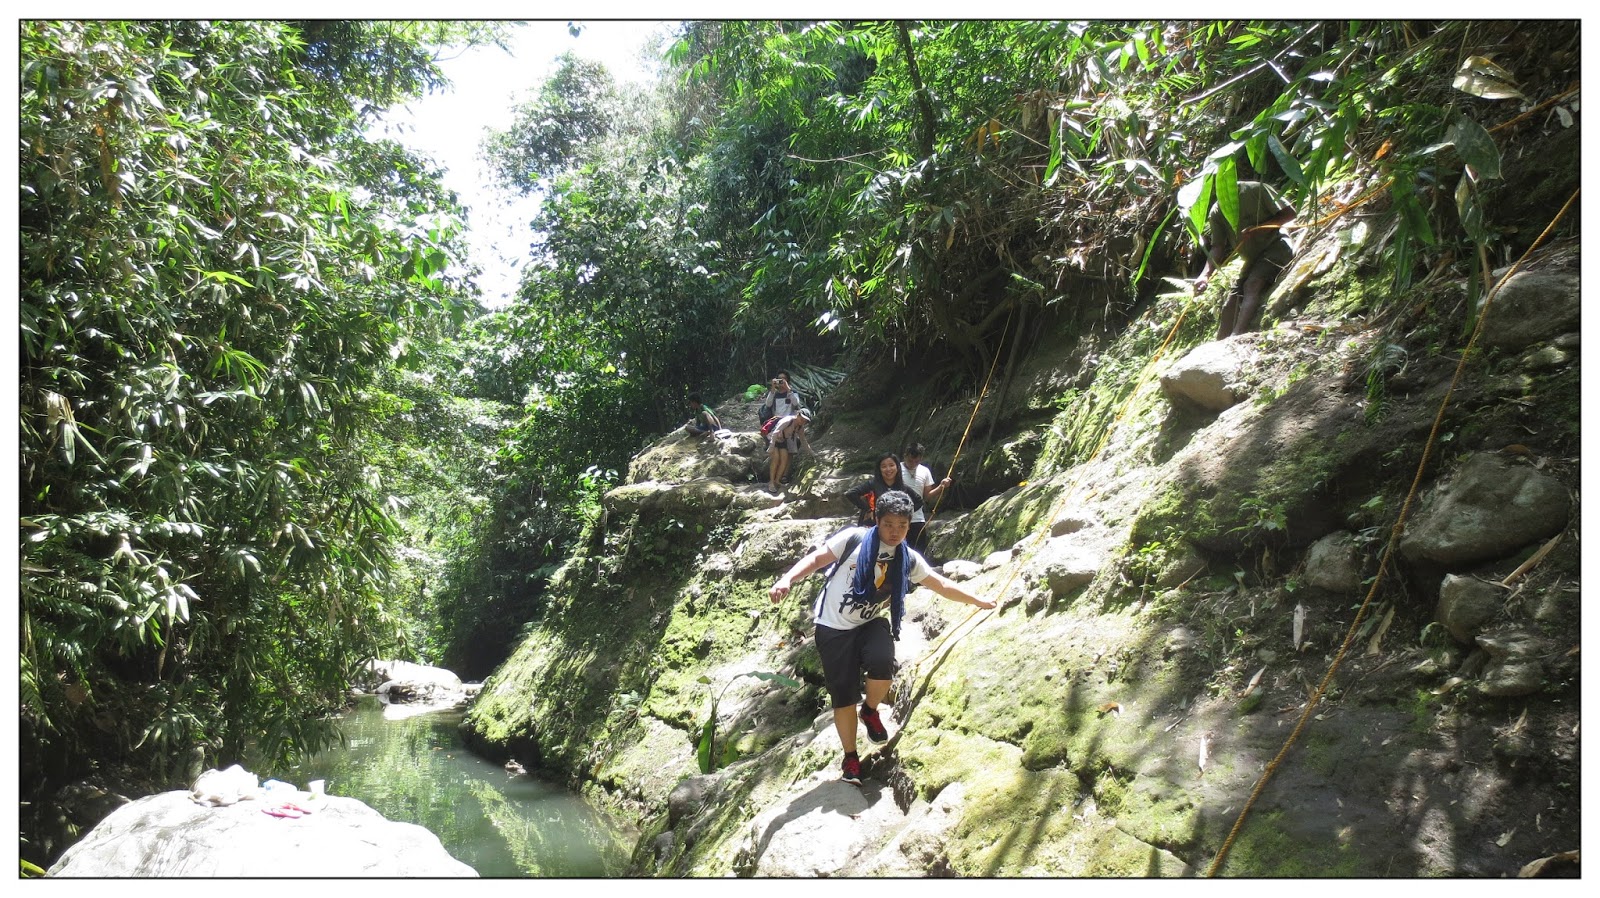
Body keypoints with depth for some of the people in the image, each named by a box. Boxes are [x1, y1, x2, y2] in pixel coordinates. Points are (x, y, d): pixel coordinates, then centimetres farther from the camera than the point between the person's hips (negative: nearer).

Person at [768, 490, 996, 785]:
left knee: (882, 664, -29)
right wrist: (787, 579, -26)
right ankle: (850, 758, 19)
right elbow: (816, 559, -11)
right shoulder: (854, 539, -11)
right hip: (833, 627, -2)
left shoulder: (908, 559, 1)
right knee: (843, 695, -3)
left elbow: (942, 585, 12)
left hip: (871, 624, 3)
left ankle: (871, 711, 3)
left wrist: (979, 601, 18)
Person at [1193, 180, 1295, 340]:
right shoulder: (1217, 212, 3)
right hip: (1253, 259, 7)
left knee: (1252, 284, -30)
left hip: (1275, 247, -7)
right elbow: (1218, 247, -6)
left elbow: (1289, 212, -8)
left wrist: (1258, 228, -23)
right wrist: (1205, 275, -23)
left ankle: (1235, 337, -45)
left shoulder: (1255, 189, -10)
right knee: (1230, 306, -1)